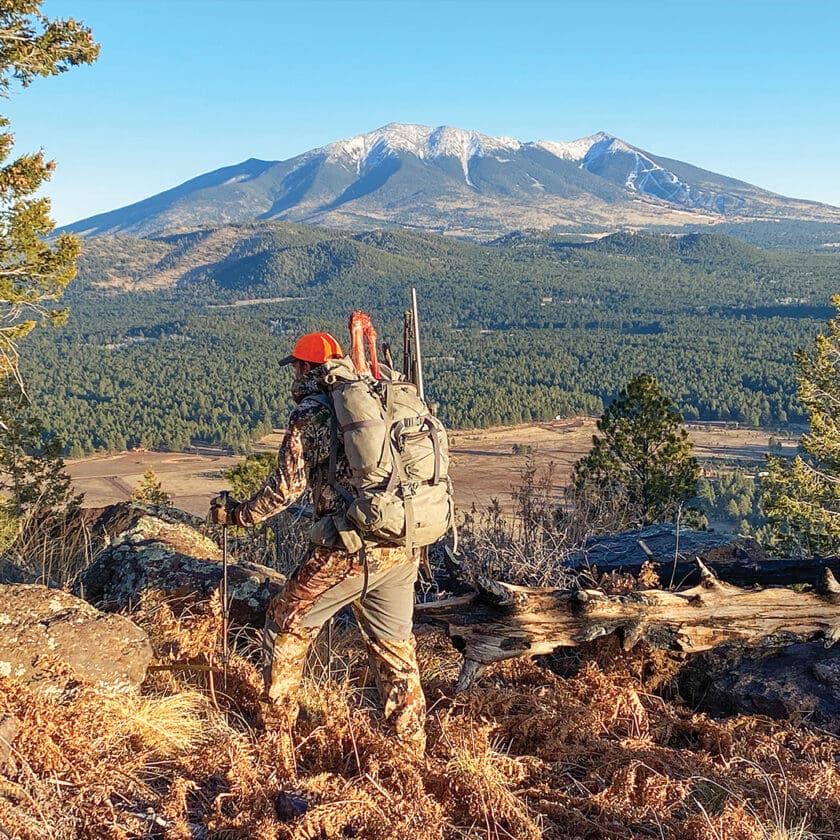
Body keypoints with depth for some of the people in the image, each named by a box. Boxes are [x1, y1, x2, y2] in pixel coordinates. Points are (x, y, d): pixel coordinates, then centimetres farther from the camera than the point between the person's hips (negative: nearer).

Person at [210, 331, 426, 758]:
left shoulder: (308, 414, -3)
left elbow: (287, 486, -5)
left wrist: (237, 515, 8)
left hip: (347, 550, -5)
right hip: (401, 552, 5)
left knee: (287, 624, 18)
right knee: (395, 648, 17)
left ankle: (277, 727, 28)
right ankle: (413, 750, 23)